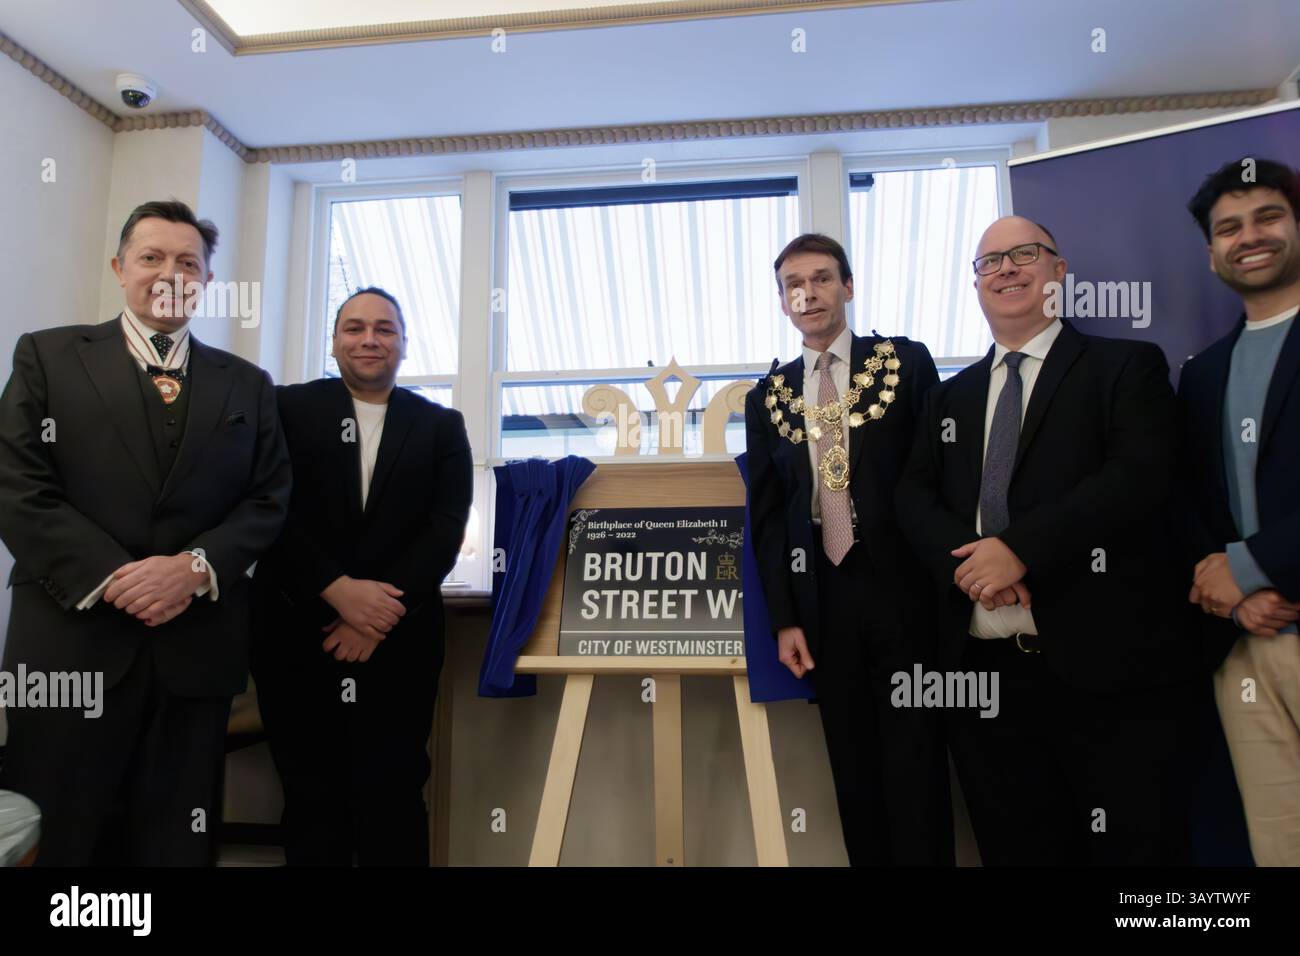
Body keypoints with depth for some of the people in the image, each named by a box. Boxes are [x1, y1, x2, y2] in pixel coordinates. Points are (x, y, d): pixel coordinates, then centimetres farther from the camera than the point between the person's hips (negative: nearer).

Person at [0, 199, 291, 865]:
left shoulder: (248, 384, 12)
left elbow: (269, 499, 5)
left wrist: (198, 566, -11)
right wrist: (112, 576, -13)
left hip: (196, 648, 2)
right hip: (72, 640, -1)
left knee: (177, 842, 12)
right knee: (56, 840, 8)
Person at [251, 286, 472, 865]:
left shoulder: (441, 426, 8)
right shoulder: (288, 409, 6)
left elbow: (445, 529, -1)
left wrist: (380, 617, -11)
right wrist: (340, 590, -16)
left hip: (398, 639, 0)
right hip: (296, 635, 0)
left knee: (392, 797, 3)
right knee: (311, 798, 9)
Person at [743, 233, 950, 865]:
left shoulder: (905, 362, 3)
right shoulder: (768, 396, 10)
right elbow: (766, 514, 9)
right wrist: (784, 619, 3)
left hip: (901, 588, -2)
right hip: (822, 599, 3)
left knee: (914, 760, 3)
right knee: (853, 767, 10)